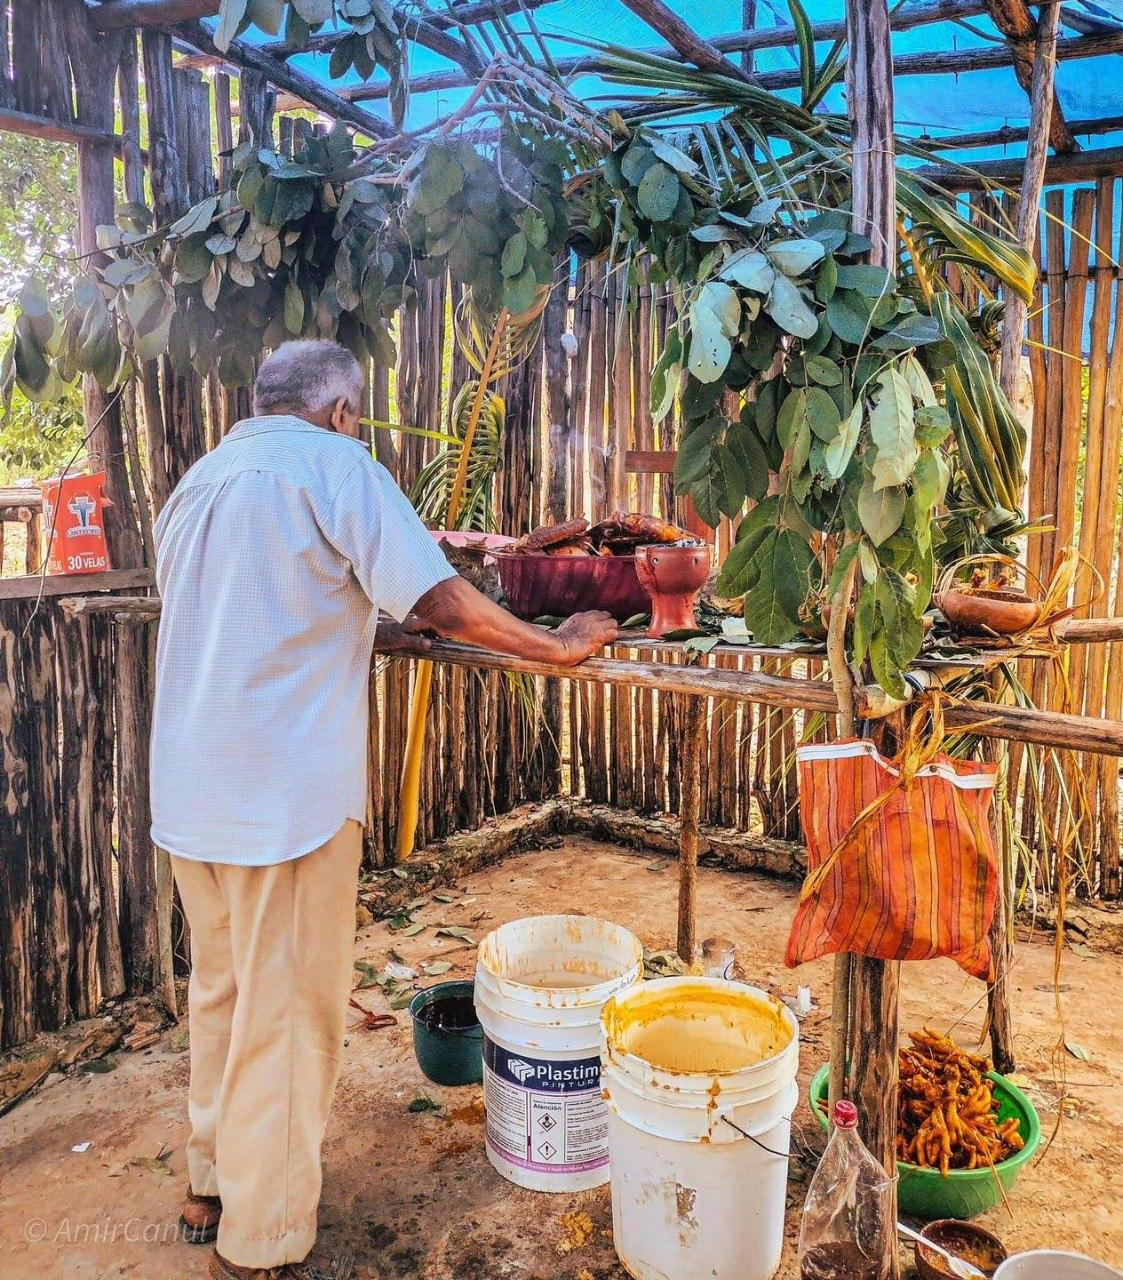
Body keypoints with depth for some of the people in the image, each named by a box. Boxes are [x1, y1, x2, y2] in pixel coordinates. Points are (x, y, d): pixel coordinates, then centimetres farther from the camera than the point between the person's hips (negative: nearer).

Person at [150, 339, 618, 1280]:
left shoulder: (198, 482, 16)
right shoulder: (335, 465, -8)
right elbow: (441, 602, -16)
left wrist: (363, 633, 25)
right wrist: (560, 645, -4)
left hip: (191, 791, 8)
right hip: (289, 794, -8)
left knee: (224, 991, 22)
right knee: (287, 1011, 4)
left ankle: (213, 1186, 38)